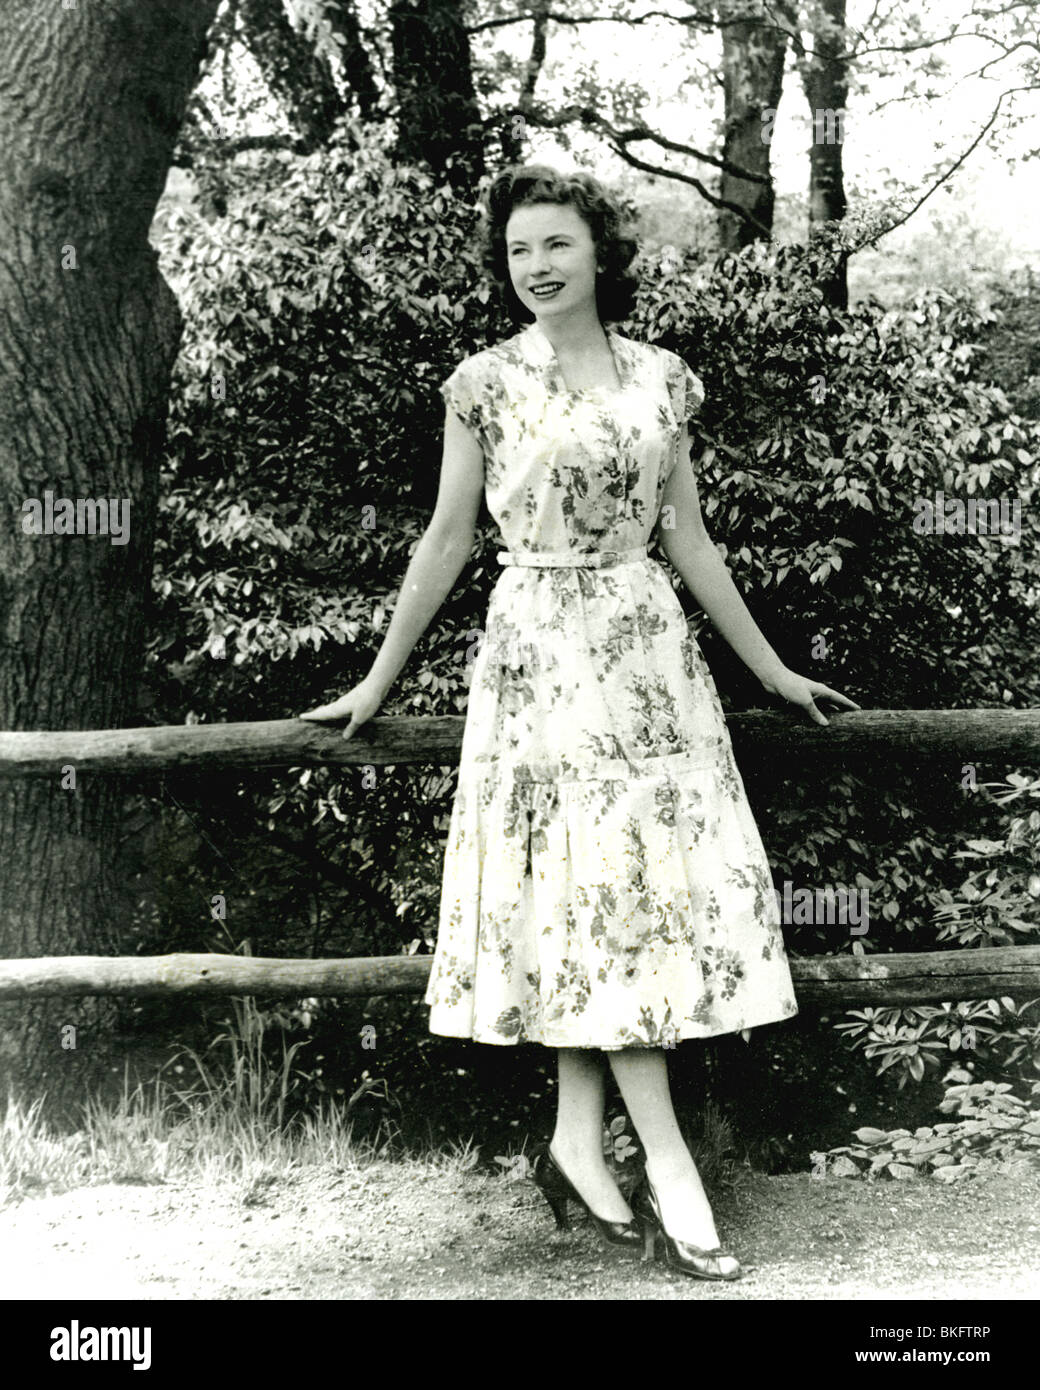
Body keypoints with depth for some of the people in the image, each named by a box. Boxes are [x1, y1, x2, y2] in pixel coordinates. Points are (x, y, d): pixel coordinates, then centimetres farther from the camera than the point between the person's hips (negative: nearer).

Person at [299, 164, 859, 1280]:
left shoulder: (661, 380, 8)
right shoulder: (484, 382, 0)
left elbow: (687, 537, 12)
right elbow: (447, 540, 5)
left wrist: (770, 668, 14)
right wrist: (377, 680, 6)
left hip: (647, 643, 3)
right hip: (539, 645, -3)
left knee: (592, 890, 0)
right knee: (601, 874, -7)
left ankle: (578, 1145, 8)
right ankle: (667, 1163, -6)